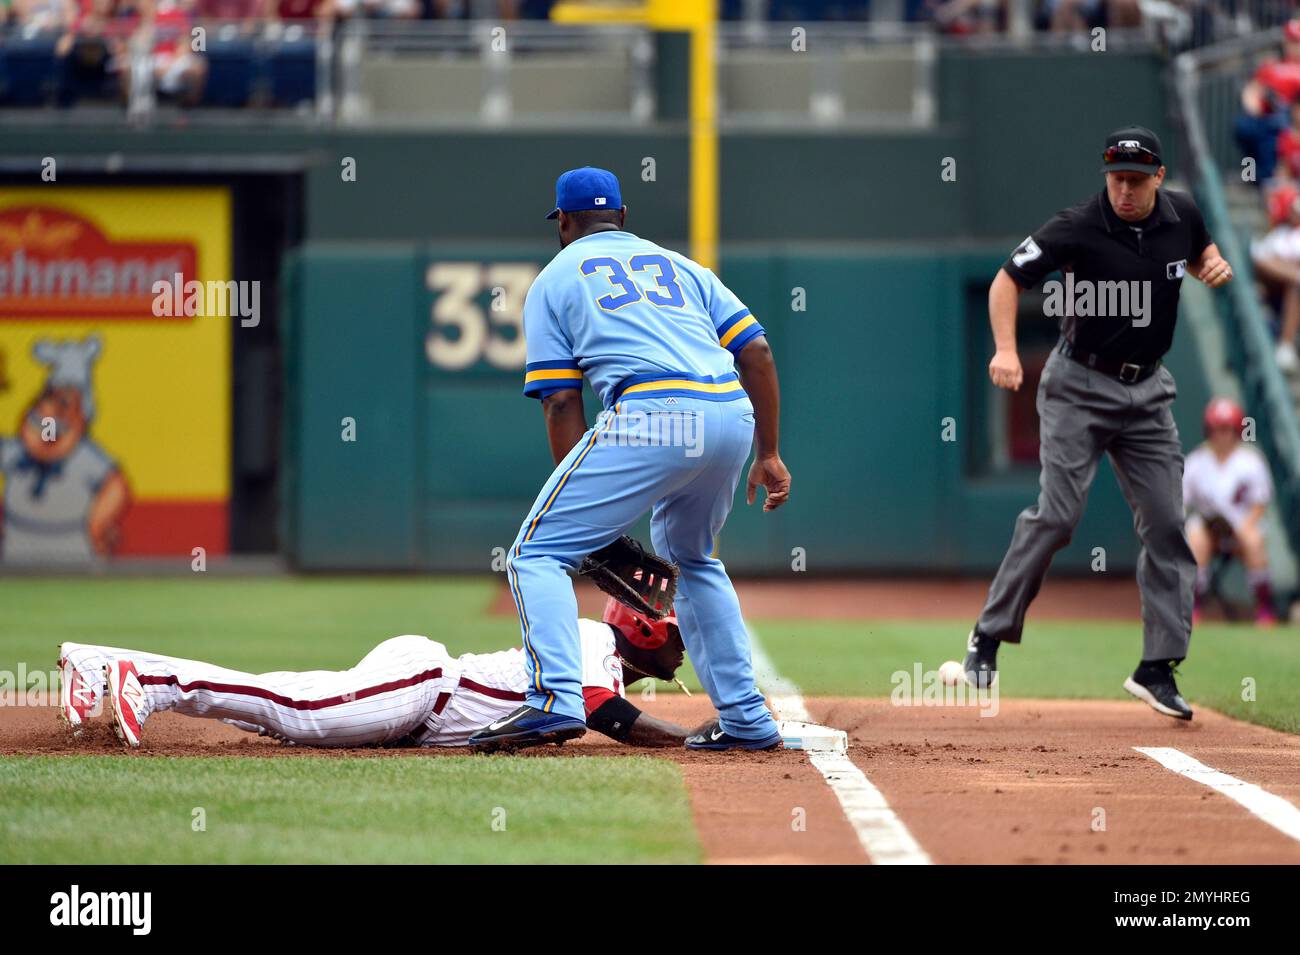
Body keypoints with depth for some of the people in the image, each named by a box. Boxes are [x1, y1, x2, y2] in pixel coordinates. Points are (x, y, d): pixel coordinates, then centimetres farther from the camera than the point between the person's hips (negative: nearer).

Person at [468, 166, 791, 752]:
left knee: (537, 553, 1)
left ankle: (555, 699, -20)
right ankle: (747, 720, 23)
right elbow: (757, 352, 18)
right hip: (732, 418, 5)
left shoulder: (554, 280, 19)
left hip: (649, 418, -5)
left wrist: (588, 514, 11)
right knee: (691, 557, 30)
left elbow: (561, 403, 10)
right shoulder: (680, 265, 30)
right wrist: (767, 455, 20)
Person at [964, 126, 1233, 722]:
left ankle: (1158, 668, 5)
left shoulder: (1181, 215, -2)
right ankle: (988, 637, 0)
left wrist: (1215, 266, -4)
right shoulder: (1078, 229, -17)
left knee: (1167, 525, 0)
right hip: (1080, 387, -5)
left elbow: (1199, 253, 20)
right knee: (1057, 515, -13)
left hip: (1148, 392, 5)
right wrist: (1006, 349, -26)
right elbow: (1008, 279, -12)